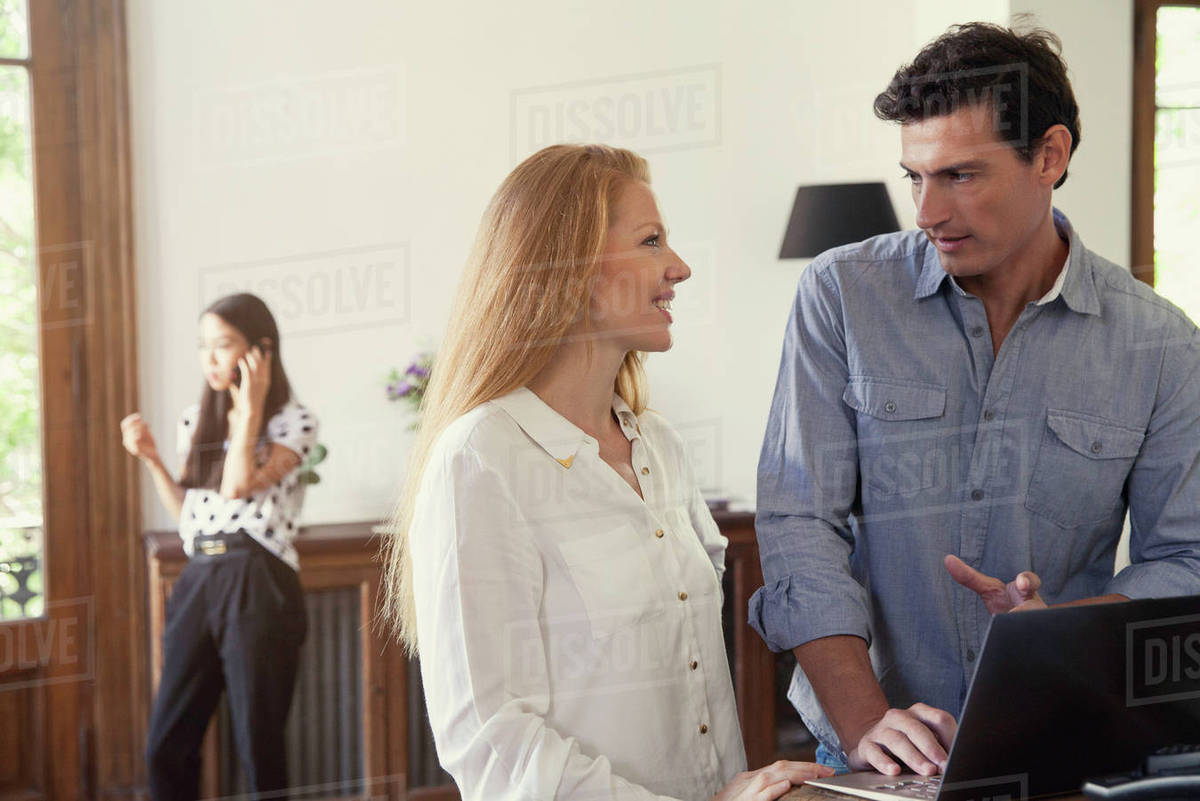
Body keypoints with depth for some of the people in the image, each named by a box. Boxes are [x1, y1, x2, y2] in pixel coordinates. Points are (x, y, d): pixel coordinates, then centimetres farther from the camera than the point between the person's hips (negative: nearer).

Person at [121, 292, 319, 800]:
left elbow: (238, 486, -15)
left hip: (257, 586, -5)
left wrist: (250, 410, -10)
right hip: (197, 582, 6)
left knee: (259, 748, 0)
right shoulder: (195, 422, 15)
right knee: (166, 746, 4)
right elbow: (186, 514, 17)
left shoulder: (292, 422, -1)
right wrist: (150, 459, 8)